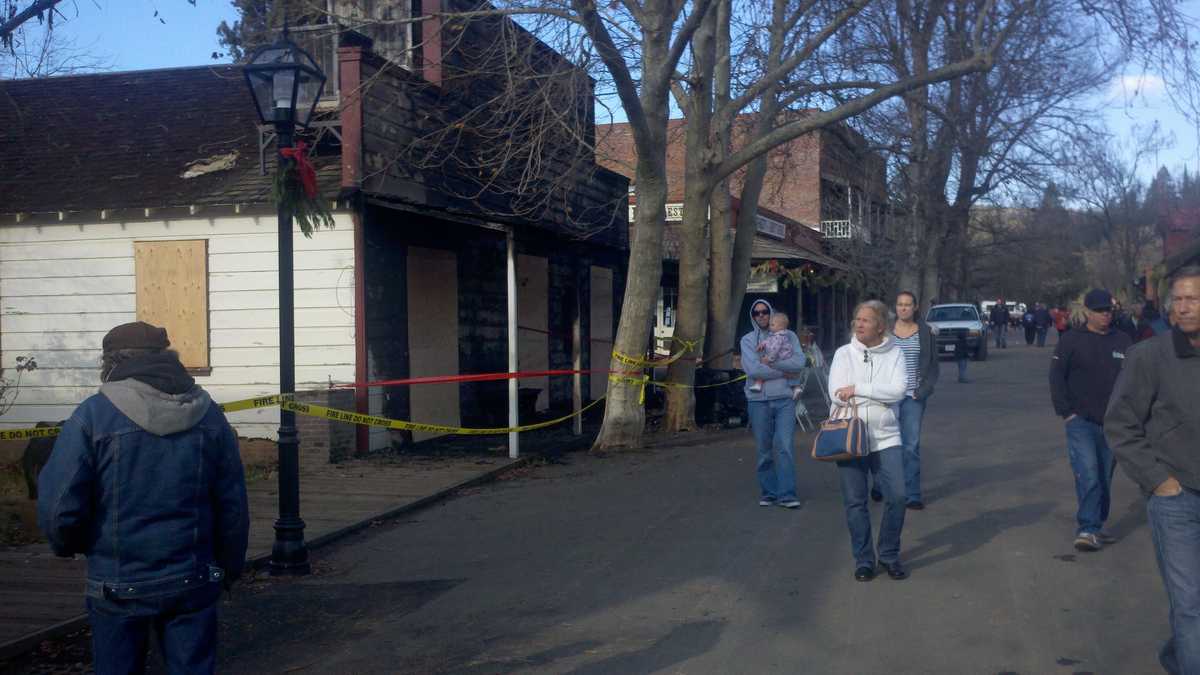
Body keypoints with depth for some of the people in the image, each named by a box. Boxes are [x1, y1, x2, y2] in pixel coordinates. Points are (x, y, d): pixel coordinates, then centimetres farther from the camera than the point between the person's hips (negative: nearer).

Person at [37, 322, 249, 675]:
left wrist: (69, 545, 11)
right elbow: (233, 504, 5)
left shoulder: (92, 415, -9)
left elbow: (59, 507, -11)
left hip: (119, 584, -2)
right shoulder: (208, 414, 2)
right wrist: (229, 566, 19)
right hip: (192, 580, 3)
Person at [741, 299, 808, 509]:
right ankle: (767, 492, 15)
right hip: (758, 400, 0)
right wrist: (783, 372, -7)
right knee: (764, 450, 6)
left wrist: (770, 362, -11)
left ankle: (786, 494, -4)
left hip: (784, 399, 0)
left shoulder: (788, 336, 8)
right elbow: (753, 369, -10)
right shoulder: (748, 340, 5)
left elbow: (799, 362, -7)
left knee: (784, 446, -8)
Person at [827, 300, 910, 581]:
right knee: (855, 502, 4)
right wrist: (880, 395, -11)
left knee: (897, 496, -7)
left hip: (885, 437, 0)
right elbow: (837, 394, -10)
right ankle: (863, 559, 18)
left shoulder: (894, 354, 3)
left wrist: (858, 389, -16)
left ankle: (890, 556, 13)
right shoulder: (844, 353, 2)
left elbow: (898, 390, -13)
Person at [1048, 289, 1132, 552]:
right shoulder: (1072, 340, -2)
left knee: (1105, 478, 9)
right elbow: (1056, 377, -2)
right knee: (1088, 474, -16)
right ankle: (1088, 529, -14)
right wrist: (1066, 411, -8)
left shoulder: (1123, 341, 8)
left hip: (1112, 423, 4)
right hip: (1081, 422, -4)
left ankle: (1094, 528, 20)